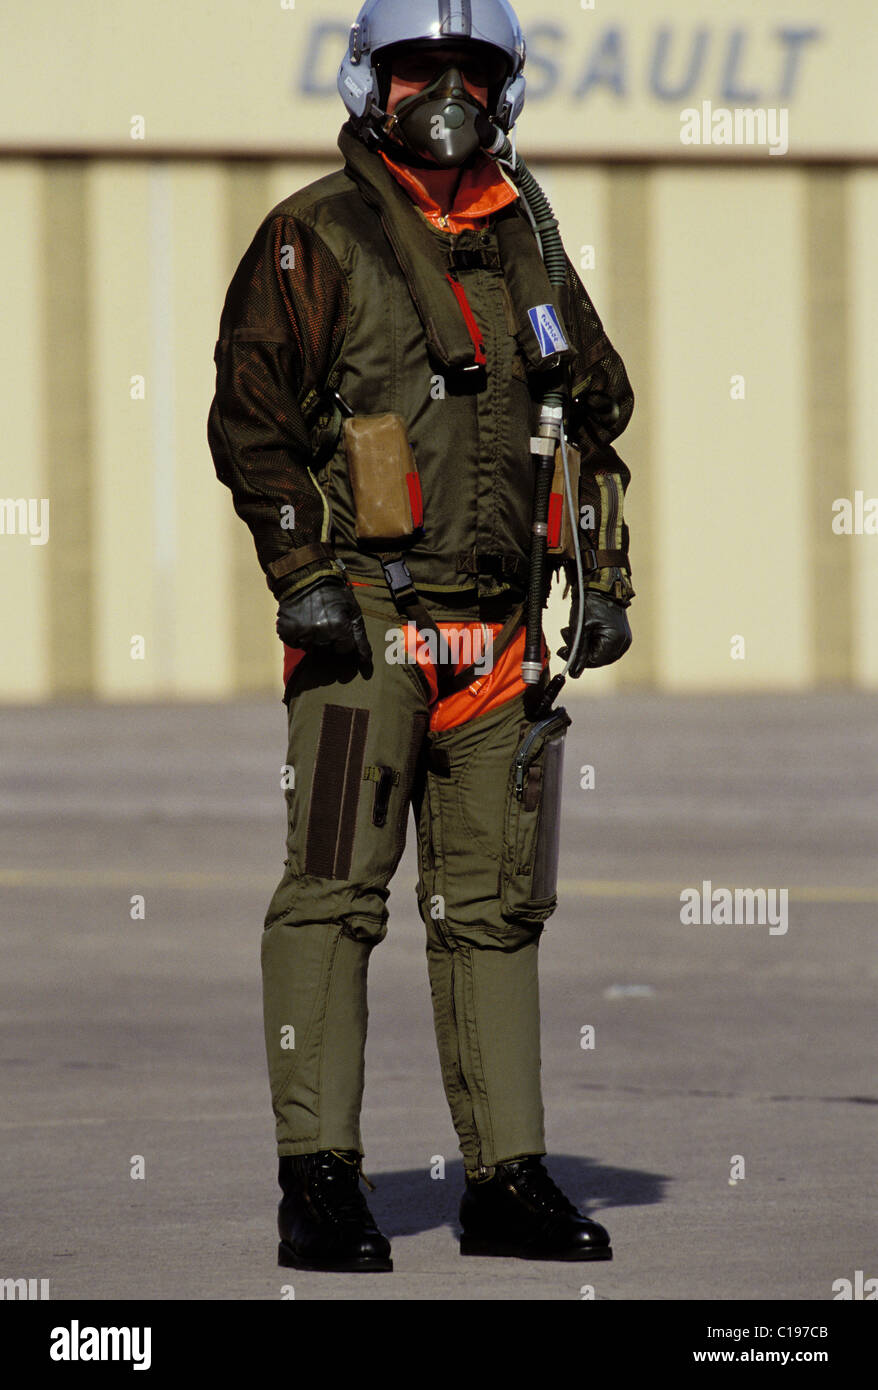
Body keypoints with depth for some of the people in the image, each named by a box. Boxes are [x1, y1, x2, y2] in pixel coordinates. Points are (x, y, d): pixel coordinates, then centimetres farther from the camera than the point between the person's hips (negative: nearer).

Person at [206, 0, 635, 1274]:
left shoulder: (525, 246, 15)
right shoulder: (312, 239, -1)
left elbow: (597, 409, 23)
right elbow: (250, 415, -6)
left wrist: (602, 578, 14)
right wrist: (303, 573, -13)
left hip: (498, 630, 6)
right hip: (364, 617, -6)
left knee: (495, 906, 7)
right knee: (334, 893, -9)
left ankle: (509, 1181, 11)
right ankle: (319, 1184, -8)